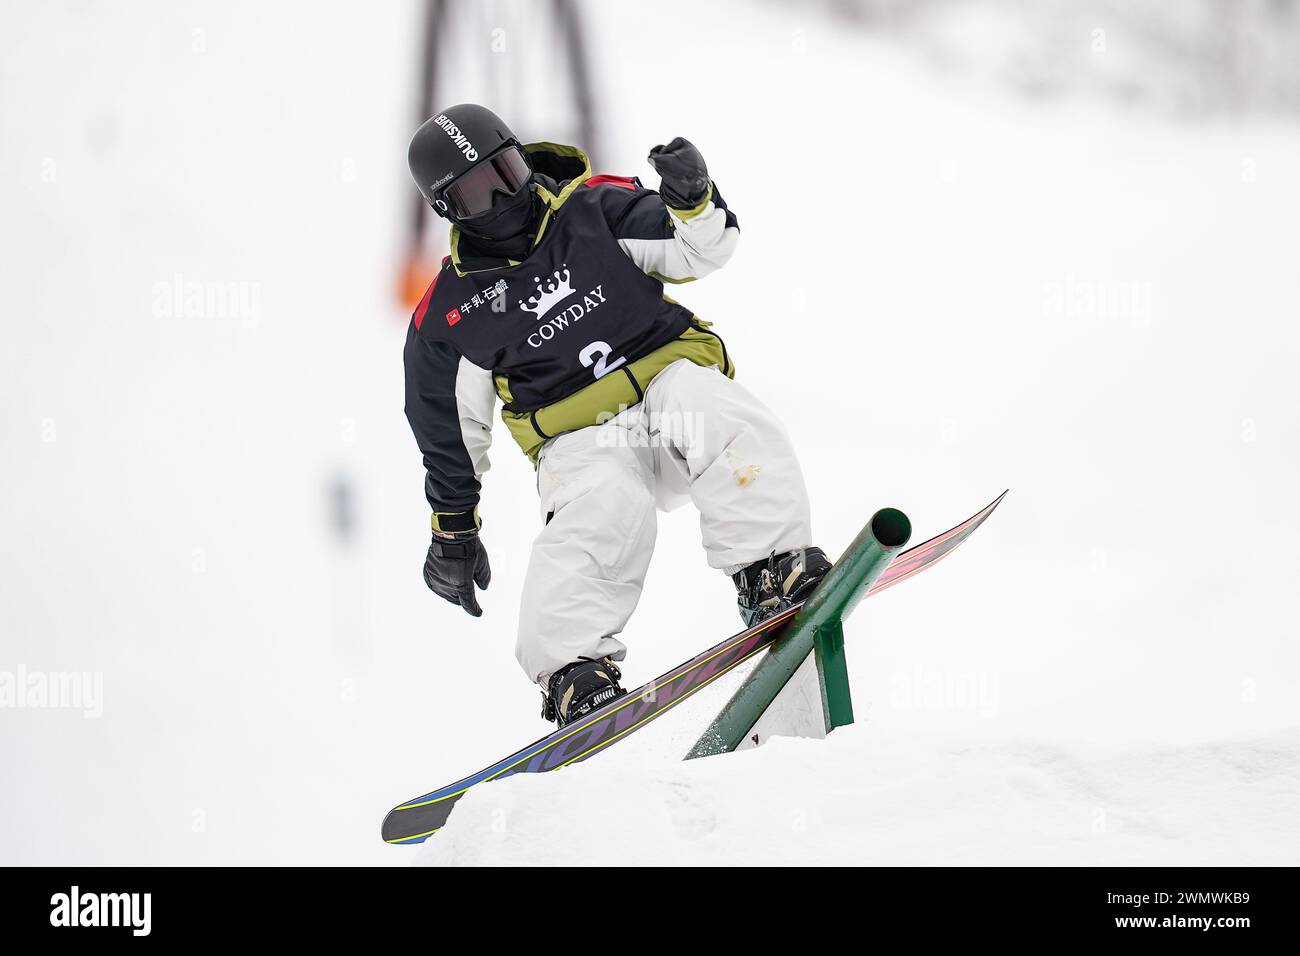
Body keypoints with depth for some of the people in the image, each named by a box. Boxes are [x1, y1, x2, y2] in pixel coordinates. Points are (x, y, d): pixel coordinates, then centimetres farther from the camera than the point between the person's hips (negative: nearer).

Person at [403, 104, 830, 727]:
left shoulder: (593, 212, 7)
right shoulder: (449, 313, 7)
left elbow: (702, 250, 1)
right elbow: (449, 429, 16)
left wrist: (692, 200, -21)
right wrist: (453, 528, 16)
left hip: (668, 377, 1)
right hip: (580, 440, -1)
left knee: (723, 415, -34)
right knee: (604, 507, -35)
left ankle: (772, 574, -38)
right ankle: (572, 668, -36)